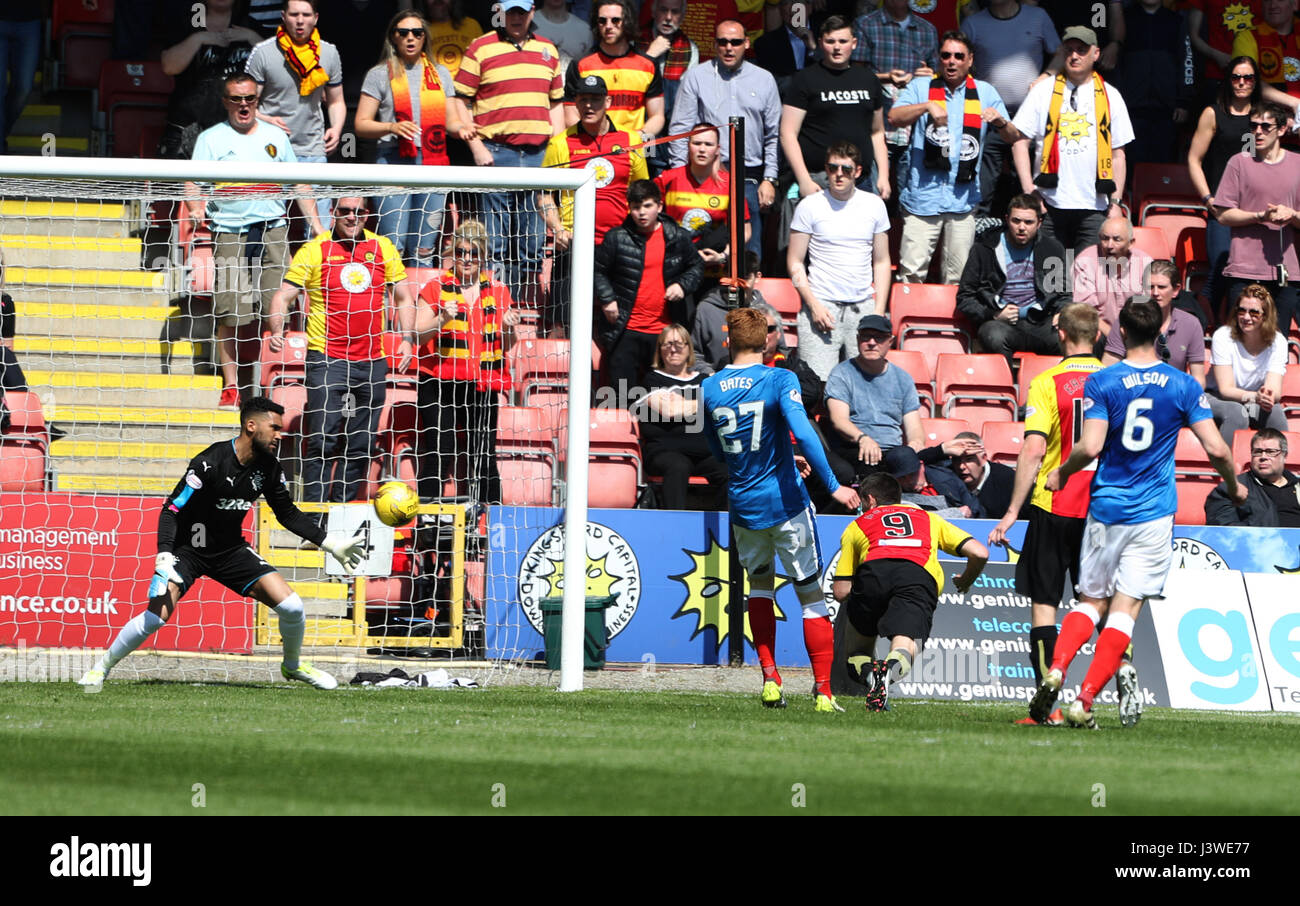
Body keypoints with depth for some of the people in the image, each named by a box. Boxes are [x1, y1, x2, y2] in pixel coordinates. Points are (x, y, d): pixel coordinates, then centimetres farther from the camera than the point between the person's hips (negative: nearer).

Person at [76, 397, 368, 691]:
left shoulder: (268, 467, -5)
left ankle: (293, 664, 19)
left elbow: (288, 514, 11)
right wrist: (164, 557, -34)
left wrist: (331, 545, 7)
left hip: (231, 550, 5)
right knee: (157, 616, -25)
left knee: (291, 606, -10)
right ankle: (102, 667, -2)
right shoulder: (210, 463, -24)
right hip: (187, 548, -5)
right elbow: (171, 510, -22)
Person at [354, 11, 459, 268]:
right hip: (394, 161, -4)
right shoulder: (380, 75, 6)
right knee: (393, 247, -13)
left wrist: (463, 129, -7)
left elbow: (451, 121, 17)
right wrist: (392, 127, -17)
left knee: (424, 250, 4)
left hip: (433, 163, 4)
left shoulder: (441, 74, 17)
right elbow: (361, 124, 1)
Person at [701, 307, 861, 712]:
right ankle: (823, 691, 0)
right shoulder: (779, 381, -10)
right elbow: (802, 432, -24)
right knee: (811, 595, 4)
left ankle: (770, 679, 15)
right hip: (786, 503, -3)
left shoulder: (710, 390, 3)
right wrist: (833, 486, -21)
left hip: (742, 506, 4)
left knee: (759, 585, 24)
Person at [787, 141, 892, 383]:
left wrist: (879, 310, 4)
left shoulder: (874, 205, 10)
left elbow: (881, 262, 15)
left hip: (863, 308, 2)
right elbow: (795, 263, 3)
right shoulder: (810, 206, 2)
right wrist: (813, 305, -9)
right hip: (822, 305, -2)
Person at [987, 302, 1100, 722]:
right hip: (1104, 510, 3)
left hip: (1054, 509, -3)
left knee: (1043, 604, 2)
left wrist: (1013, 511, -10)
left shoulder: (1047, 383, -7)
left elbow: (1033, 451, -14)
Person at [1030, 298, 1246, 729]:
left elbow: (1090, 446, -13)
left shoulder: (1101, 383, -4)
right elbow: (1216, 448, -3)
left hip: (1107, 509, 0)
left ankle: (1056, 671, -10)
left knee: (1091, 601, 14)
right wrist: (1234, 485, 15)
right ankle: (1084, 700, -10)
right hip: (1154, 514, 0)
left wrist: (1061, 473, 6)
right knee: (1125, 609, -1)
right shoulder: (1184, 386, -1)